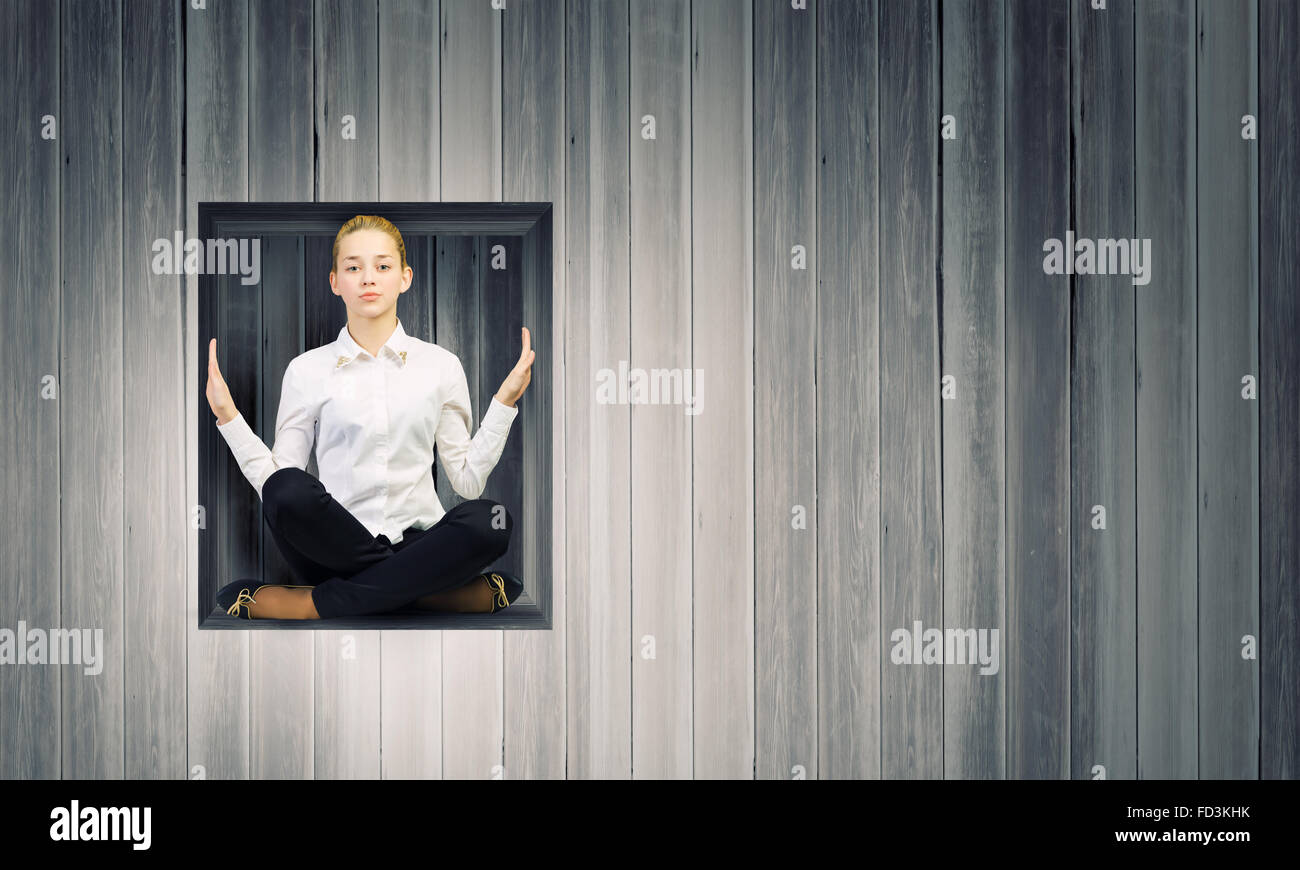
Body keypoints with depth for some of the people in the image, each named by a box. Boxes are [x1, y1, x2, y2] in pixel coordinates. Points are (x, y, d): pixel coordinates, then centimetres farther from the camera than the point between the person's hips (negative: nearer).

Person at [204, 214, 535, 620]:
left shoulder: (441, 365, 10)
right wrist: (227, 416, -4)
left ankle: (314, 602, -24)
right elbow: (277, 484, 4)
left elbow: (467, 480, 8)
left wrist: (504, 402, 2)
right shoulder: (307, 370, 8)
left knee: (487, 521, -32)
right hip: (338, 548, -1)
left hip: (418, 543, 1)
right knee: (289, 489, -33)